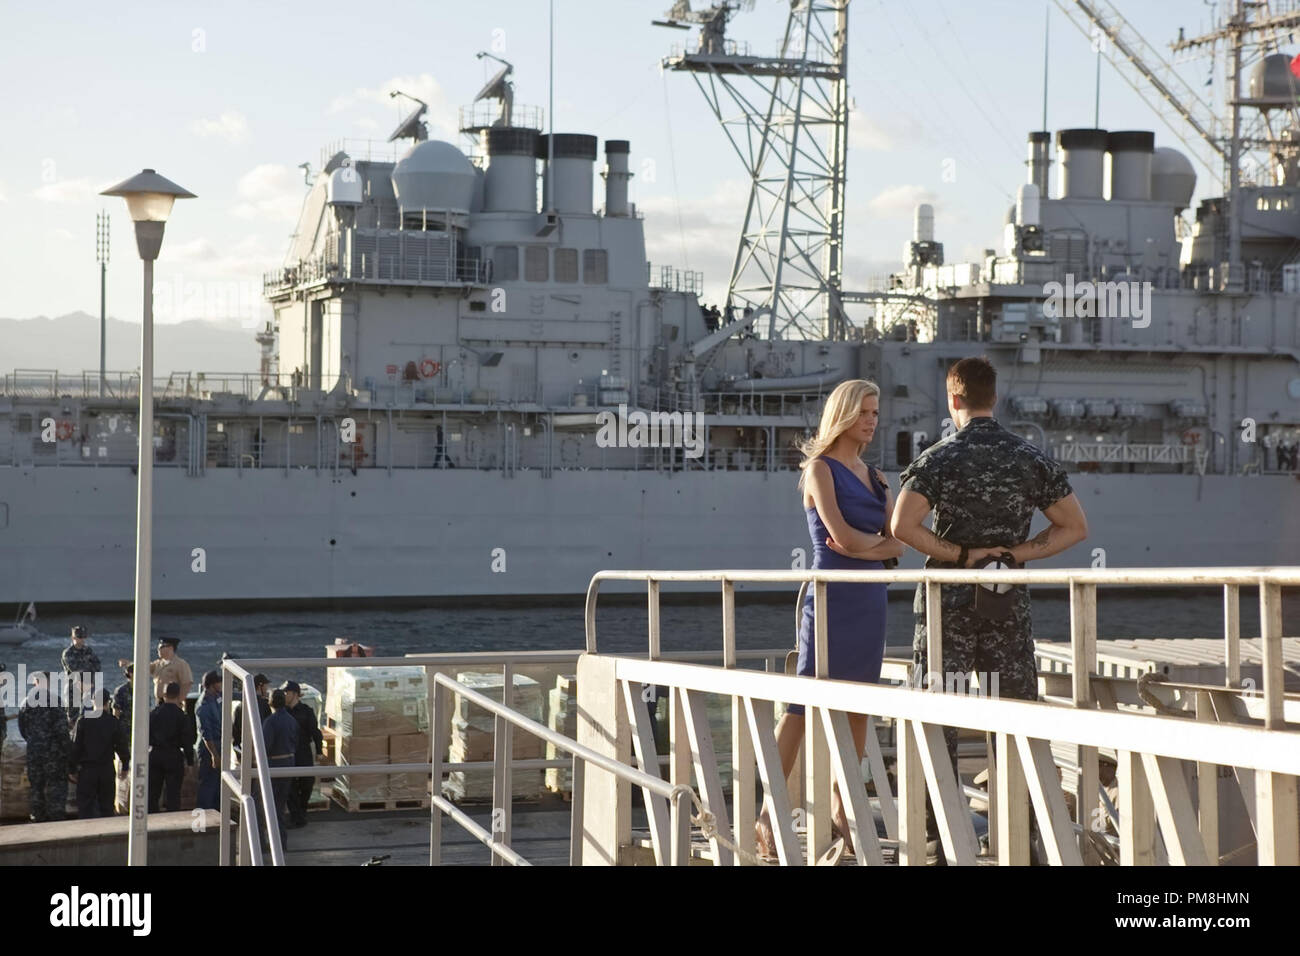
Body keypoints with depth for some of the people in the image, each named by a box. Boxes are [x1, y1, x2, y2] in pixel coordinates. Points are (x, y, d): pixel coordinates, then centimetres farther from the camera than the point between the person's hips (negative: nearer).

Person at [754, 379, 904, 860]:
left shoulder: (876, 476, 15)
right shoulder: (820, 469, -5)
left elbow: (898, 543, 3)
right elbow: (841, 534, -16)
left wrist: (861, 546, -12)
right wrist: (877, 539, 0)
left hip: (870, 600, 7)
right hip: (831, 599, -7)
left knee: (858, 708, 7)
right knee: (803, 704, -8)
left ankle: (841, 808, 15)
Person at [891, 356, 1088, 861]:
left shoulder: (938, 458, -7)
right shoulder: (1031, 458, 4)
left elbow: (902, 525, -21)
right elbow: (1075, 527, 3)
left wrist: (961, 554, -11)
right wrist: (1013, 553, -3)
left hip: (950, 597, -3)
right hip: (1010, 599, 3)